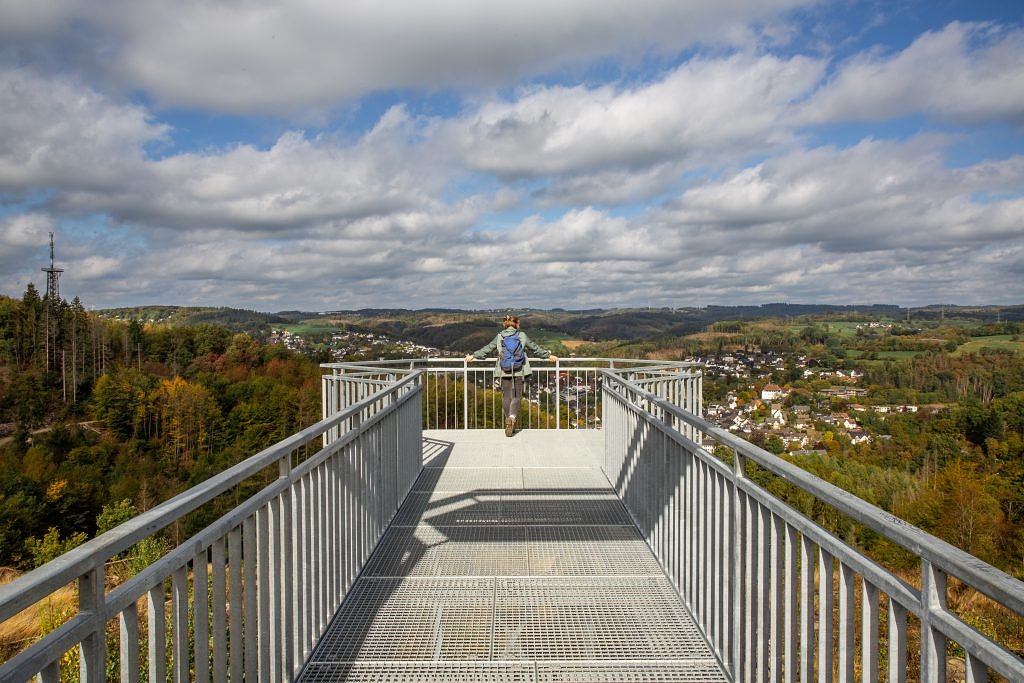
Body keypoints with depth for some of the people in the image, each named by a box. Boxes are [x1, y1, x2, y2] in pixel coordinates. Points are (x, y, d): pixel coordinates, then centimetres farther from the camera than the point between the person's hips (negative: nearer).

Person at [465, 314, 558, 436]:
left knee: (506, 396, 12)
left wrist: (473, 356, 25)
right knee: (517, 396, 3)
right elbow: (535, 348, 11)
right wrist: (548, 355, 25)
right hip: (519, 371, -1)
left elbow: (487, 348, 11)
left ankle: (508, 422, 14)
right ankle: (512, 416, -23)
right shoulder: (522, 336, 2)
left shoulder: (499, 336, 4)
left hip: (504, 371, 2)